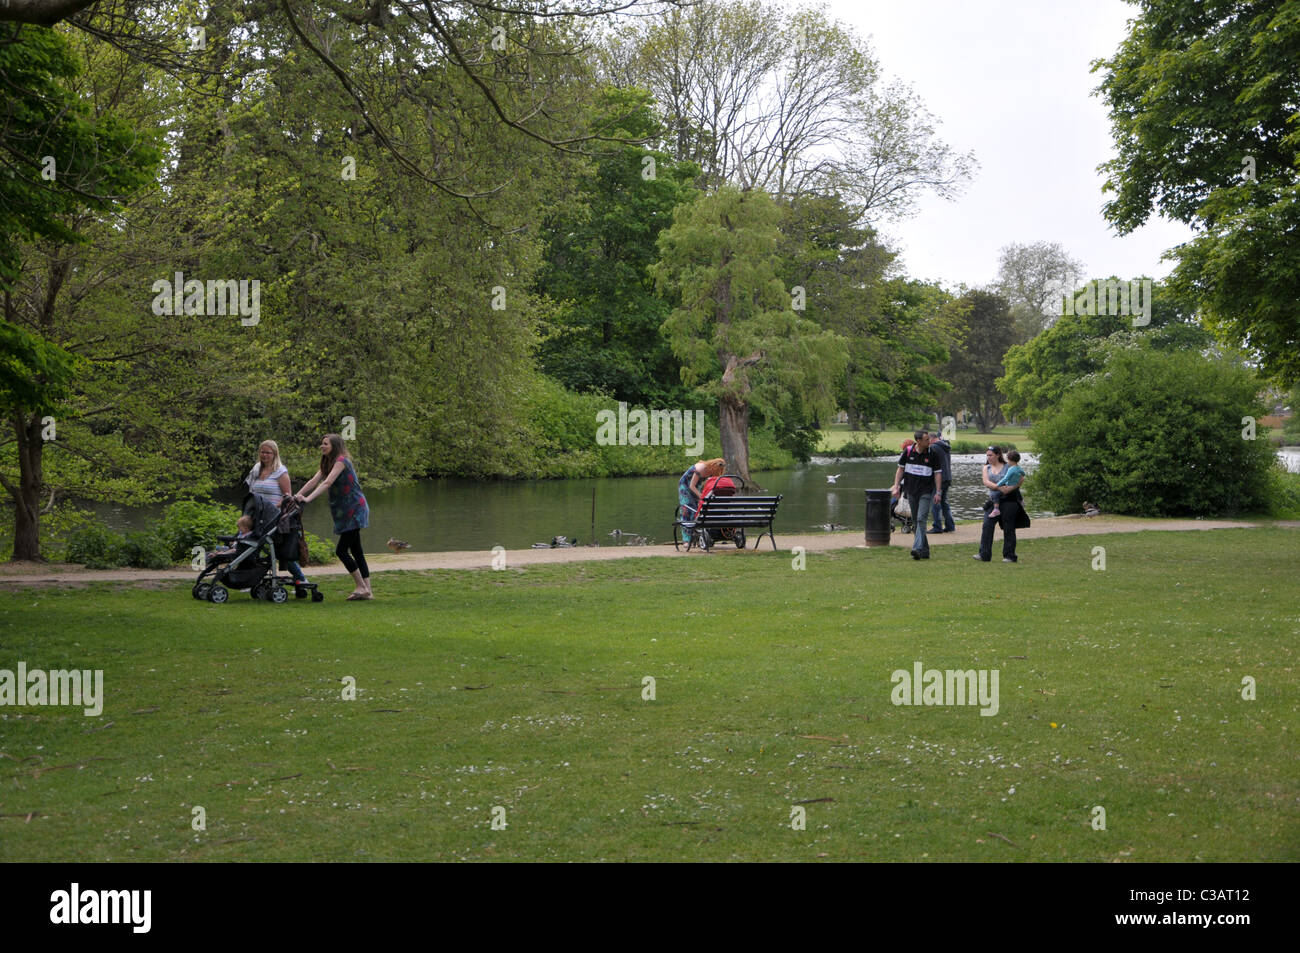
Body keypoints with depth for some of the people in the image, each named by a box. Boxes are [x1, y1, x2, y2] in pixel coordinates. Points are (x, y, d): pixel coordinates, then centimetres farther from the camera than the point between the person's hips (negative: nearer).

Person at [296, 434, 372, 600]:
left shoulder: (341, 461, -13)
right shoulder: (327, 463, 15)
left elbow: (327, 483, -24)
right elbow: (314, 481, 9)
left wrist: (308, 498, -32)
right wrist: (295, 496, -2)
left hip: (354, 510, -10)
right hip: (347, 512, 10)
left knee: (341, 550, -11)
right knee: (356, 551, 8)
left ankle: (362, 587, -5)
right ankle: (367, 590, 9)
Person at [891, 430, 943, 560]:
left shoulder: (932, 454, -4)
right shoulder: (908, 452, 0)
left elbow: (938, 473, -1)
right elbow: (901, 469, 8)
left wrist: (938, 492, -7)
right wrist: (896, 486, 2)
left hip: (926, 491, -3)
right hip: (911, 490, 3)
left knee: (921, 519, -16)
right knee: (916, 520, 7)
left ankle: (917, 548, -24)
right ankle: (925, 550, 16)